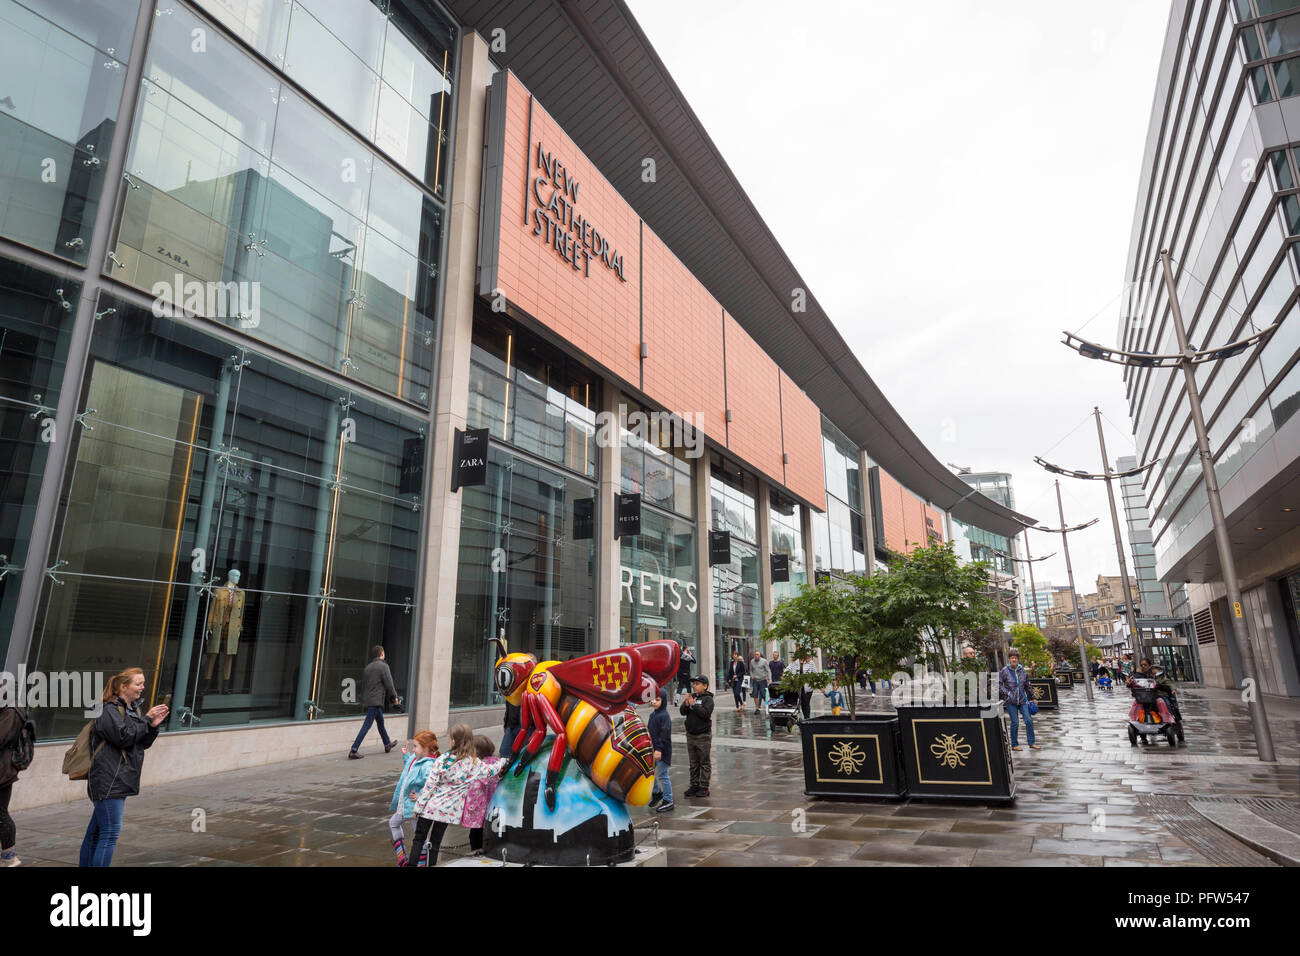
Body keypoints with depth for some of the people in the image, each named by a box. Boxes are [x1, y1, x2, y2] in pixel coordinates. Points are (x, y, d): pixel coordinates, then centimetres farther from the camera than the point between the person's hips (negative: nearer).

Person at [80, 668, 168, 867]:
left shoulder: (132, 709, 17)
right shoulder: (108, 710, -11)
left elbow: (143, 744, 16)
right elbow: (124, 737, -23)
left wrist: (153, 725, -1)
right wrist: (146, 719, -14)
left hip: (119, 781, 9)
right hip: (108, 781, -9)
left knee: (96, 831, 16)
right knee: (110, 832, -11)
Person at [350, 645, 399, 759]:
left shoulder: (367, 667, 11)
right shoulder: (383, 666, -11)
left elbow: (363, 684, 16)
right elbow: (389, 684, -11)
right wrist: (394, 697, 3)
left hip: (368, 700, 8)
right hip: (376, 701, -8)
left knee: (381, 722, 22)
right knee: (366, 726, -8)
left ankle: (387, 744, 36)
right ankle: (353, 751, -12)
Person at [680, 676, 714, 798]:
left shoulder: (708, 699, -9)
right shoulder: (690, 697, 5)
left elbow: (706, 713, -22)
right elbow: (683, 712, -1)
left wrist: (694, 704, -23)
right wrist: (686, 704, -20)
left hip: (703, 735, -5)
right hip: (691, 735, 5)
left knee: (704, 762, 3)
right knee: (693, 762, 13)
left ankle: (704, 787, 9)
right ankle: (694, 785, 22)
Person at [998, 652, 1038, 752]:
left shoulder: (1022, 670, 5)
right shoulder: (1004, 671, -6)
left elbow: (1027, 686, 15)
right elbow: (998, 684, -6)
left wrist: (1032, 697, 20)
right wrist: (1007, 693, -14)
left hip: (1023, 699, 4)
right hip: (1011, 701, -4)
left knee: (1029, 720, 0)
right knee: (1015, 722, -1)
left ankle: (1032, 743, 13)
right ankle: (1014, 745, 11)